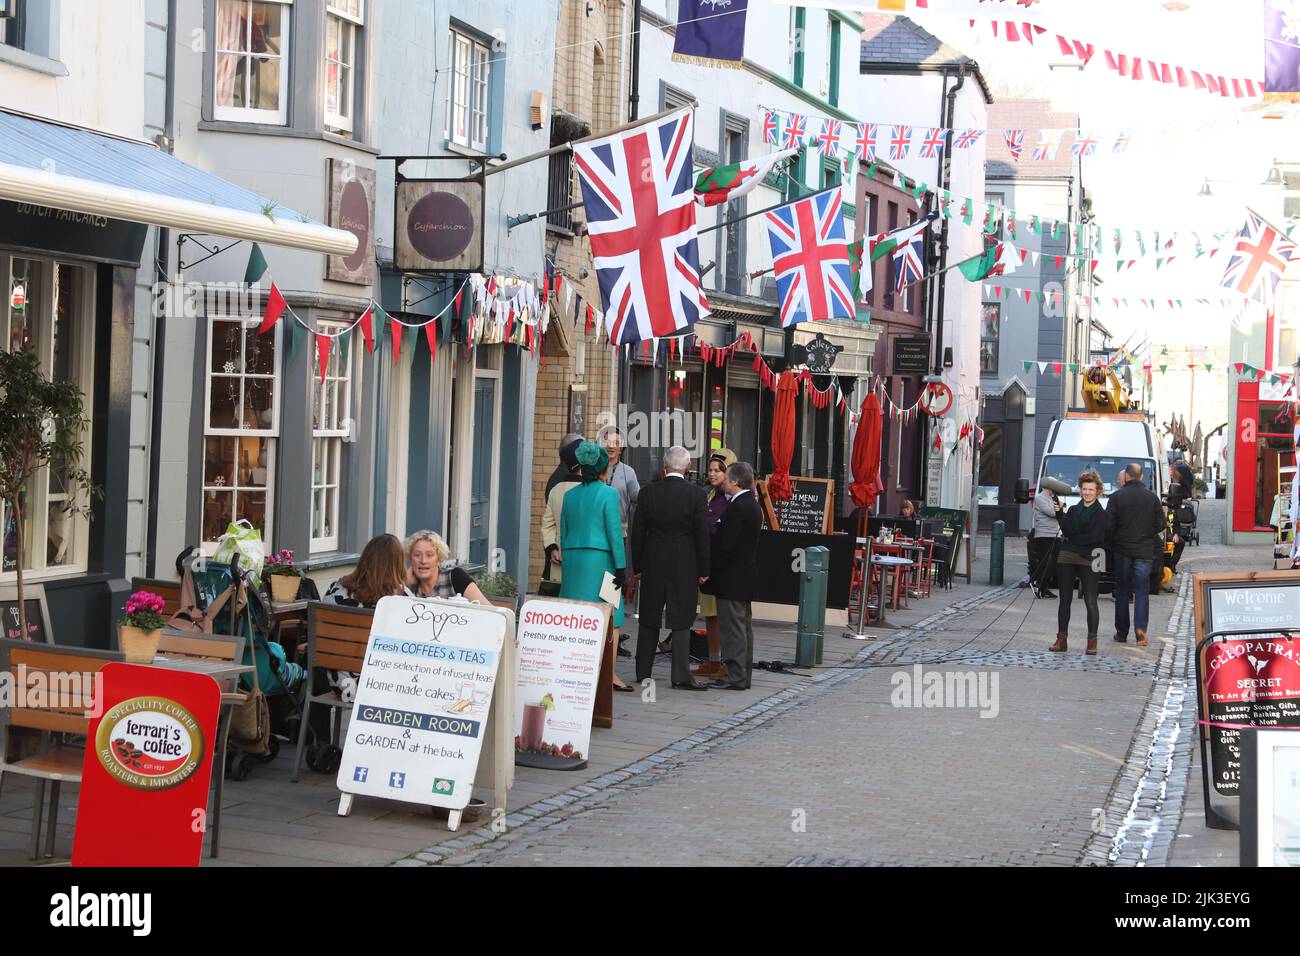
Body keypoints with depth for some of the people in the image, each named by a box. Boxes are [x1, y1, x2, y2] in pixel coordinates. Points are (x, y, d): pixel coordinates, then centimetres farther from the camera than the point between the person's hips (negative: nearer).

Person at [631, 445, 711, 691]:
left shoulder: (648, 492, -2)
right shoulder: (696, 494, -9)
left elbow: (637, 531, 2)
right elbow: (702, 535, -7)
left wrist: (637, 566, 10)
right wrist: (703, 570, 1)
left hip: (653, 564, 2)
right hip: (685, 566, -2)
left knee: (649, 620, 11)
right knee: (681, 620, 1)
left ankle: (643, 672, 16)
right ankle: (681, 675, -1)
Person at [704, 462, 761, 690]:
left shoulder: (737, 508, -18)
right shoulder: (752, 505, 12)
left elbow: (726, 545, -21)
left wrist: (709, 569, -13)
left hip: (731, 577, -10)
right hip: (746, 576, 10)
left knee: (732, 627, -6)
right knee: (743, 626, 13)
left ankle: (735, 676, -4)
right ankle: (743, 675, 19)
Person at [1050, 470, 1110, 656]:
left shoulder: (1101, 513, 1)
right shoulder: (1073, 510, 16)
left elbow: (1095, 537, -11)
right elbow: (1066, 531, 1)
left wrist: (1072, 538, -4)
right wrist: (1059, 514, -11)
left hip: (1088, 560, -5)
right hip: (1066, 558, 5)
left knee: (1090, 601, -6)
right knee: (1065, 599, 6)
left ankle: (1092, 641, -2)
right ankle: (1062, 639, 9)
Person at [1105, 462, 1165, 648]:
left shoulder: (1117, 497, -7)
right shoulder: (1152, 497, -1)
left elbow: (1108, 525, -8)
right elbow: (1161, 525, 1)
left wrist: (1111, 544, 9)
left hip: (1122, 550, -1)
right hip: (1145, 551, 1)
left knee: (1122, 591, 9)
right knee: (1142, 591, 4)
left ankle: (1122, 632, 11)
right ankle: (1140, 628, -13)